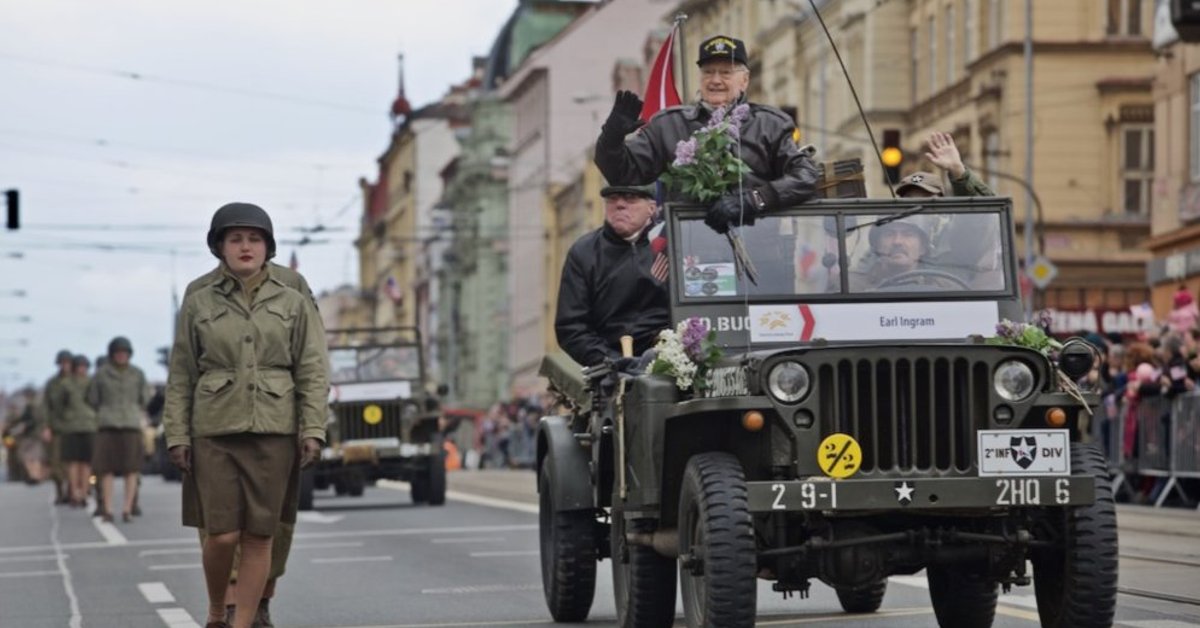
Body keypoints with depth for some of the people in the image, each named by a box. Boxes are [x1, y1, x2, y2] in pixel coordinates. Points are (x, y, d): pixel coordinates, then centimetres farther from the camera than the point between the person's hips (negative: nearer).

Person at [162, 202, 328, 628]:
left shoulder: (294, 304, 6)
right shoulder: (198, 304, 5)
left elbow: (313, 372, 3)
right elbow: (180, 377, 6)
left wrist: (313, 429, -7)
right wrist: (177, 434, 0)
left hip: (274, 432, 1)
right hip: (215, 431, -1)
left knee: (259, 537, -1)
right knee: (223, 536, -8)